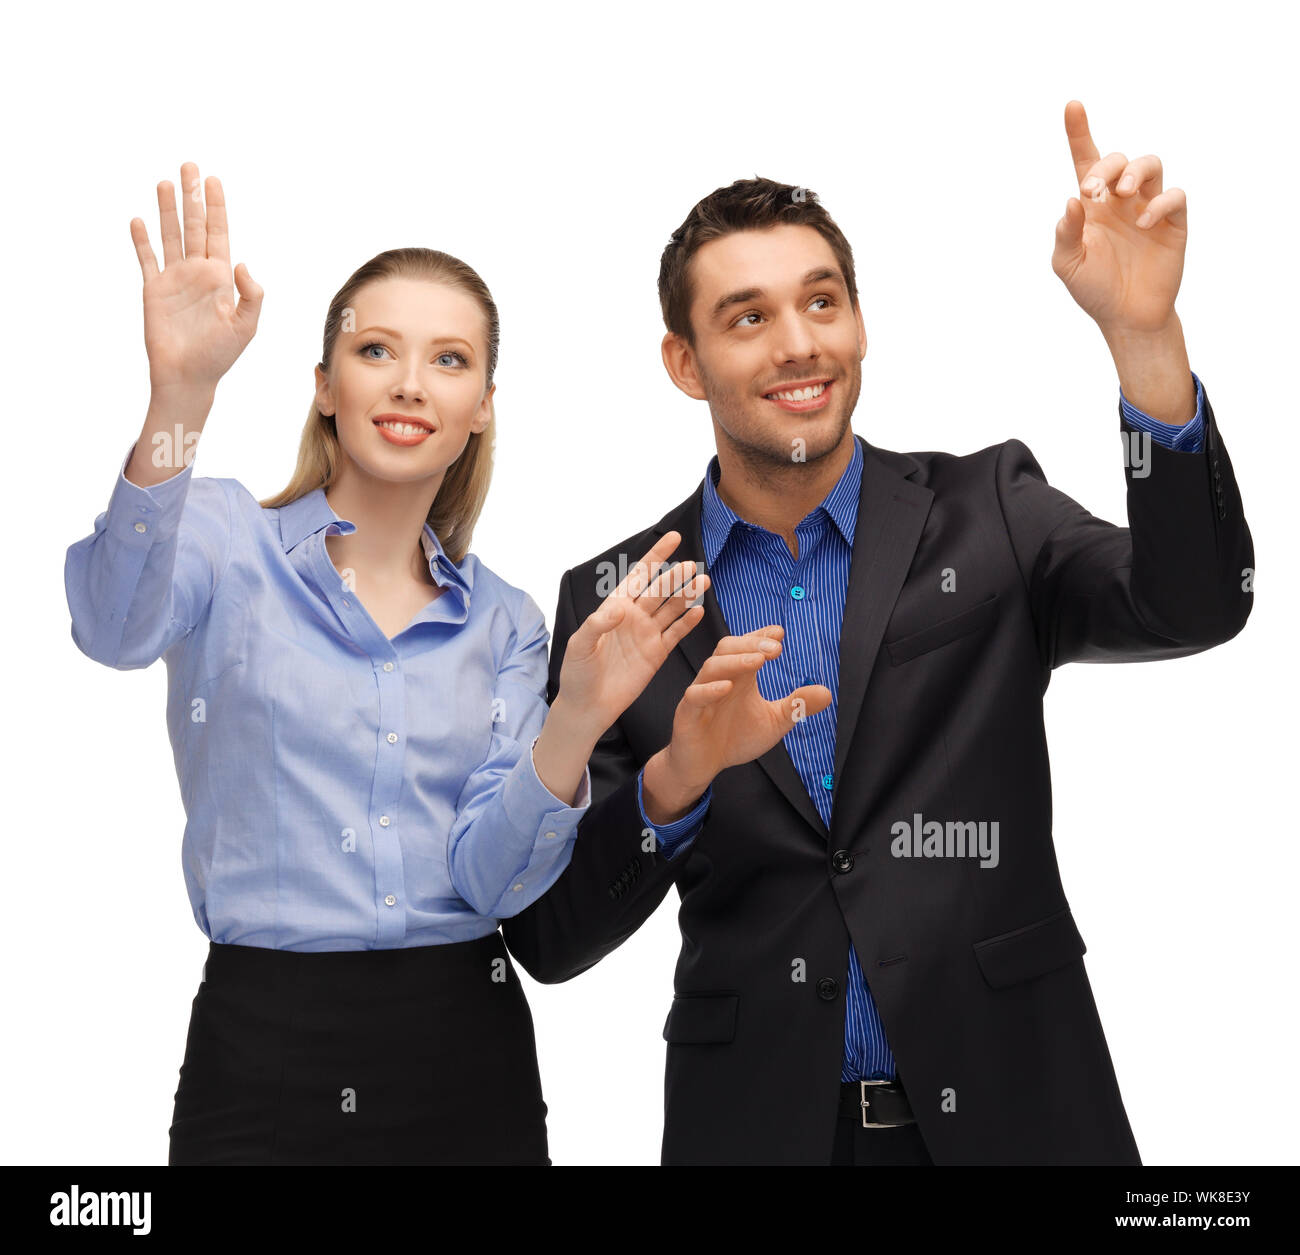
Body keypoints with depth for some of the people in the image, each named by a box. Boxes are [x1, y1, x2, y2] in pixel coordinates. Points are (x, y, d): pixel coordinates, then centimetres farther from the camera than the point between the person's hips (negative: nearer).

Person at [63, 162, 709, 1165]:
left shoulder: (504, 623, 7)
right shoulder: (230, 542, -2)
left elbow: (494, 876, -3)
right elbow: (117, 626, -25)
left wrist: (578, 717, -20)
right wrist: (180, 395, -38)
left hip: (468, 1046, 3)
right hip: (266, 1042, -3)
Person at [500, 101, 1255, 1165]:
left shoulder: (986, 513, -1)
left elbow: (1194, 608, -18)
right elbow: (546, 940, -3)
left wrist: (1143, 331, -30)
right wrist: (675, 779, -22)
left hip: (1013, 1110, 0)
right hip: (755, 1122, 1)